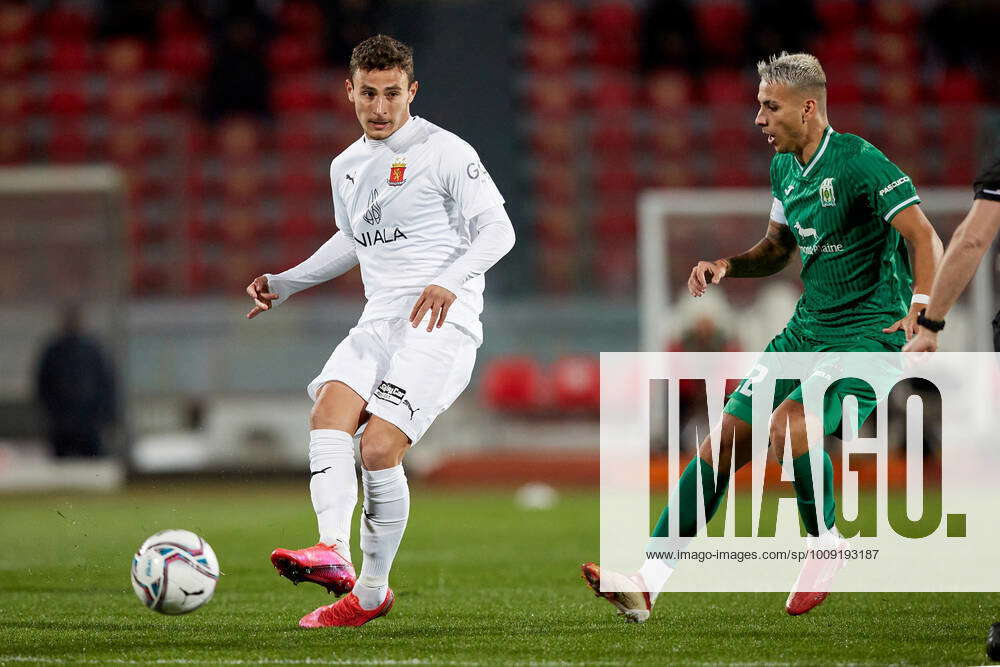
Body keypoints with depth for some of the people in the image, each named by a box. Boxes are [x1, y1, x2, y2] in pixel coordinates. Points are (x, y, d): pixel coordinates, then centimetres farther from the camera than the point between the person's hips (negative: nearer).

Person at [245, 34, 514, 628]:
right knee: (328, 413, -23)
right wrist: (285, 283, 26)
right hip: (379, 322, 6)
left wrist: (450, 281, -23)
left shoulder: (445, 152, -3)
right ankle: (333, 552, -38)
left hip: (443, 324, -6)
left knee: (380, 447, -19)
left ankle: (372, 591, -6)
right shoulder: (346, 167, 18)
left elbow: (498, 230, -6)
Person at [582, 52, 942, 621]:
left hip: (870, 334, -8)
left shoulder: (860, 163, -16)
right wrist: (726, 267, 4)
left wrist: (921, 309, -36)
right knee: (726, 440, -2)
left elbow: (925, 239, -21)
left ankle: (826, 543, -6)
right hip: (807, 331, 8)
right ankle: (649, 582, -2)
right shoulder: (785, 166, 10)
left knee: (788, 422, -31)